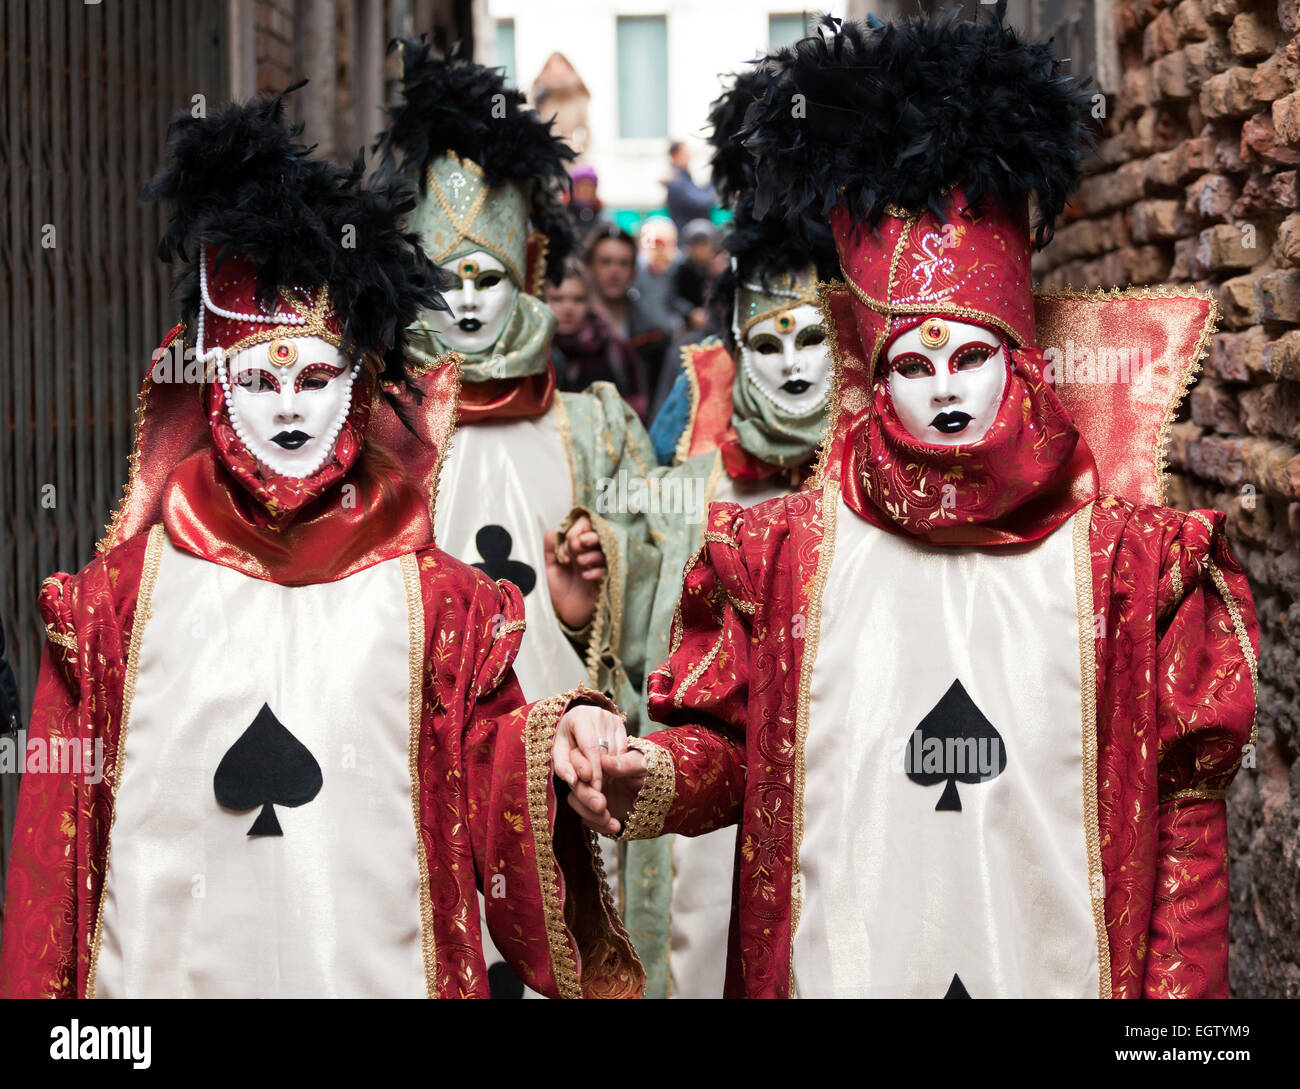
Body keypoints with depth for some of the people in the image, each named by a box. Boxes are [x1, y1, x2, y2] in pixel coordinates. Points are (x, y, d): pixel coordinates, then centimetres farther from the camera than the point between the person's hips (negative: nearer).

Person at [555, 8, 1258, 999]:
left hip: (1057, 968, 0)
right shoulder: (784, 549, 1)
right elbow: (727, 744, 4)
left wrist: (1178, 983, -5)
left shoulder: (1126, 555, -1)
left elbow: (1183, 807, 0)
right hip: (836, 965, 0)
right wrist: (653, 778, -17)